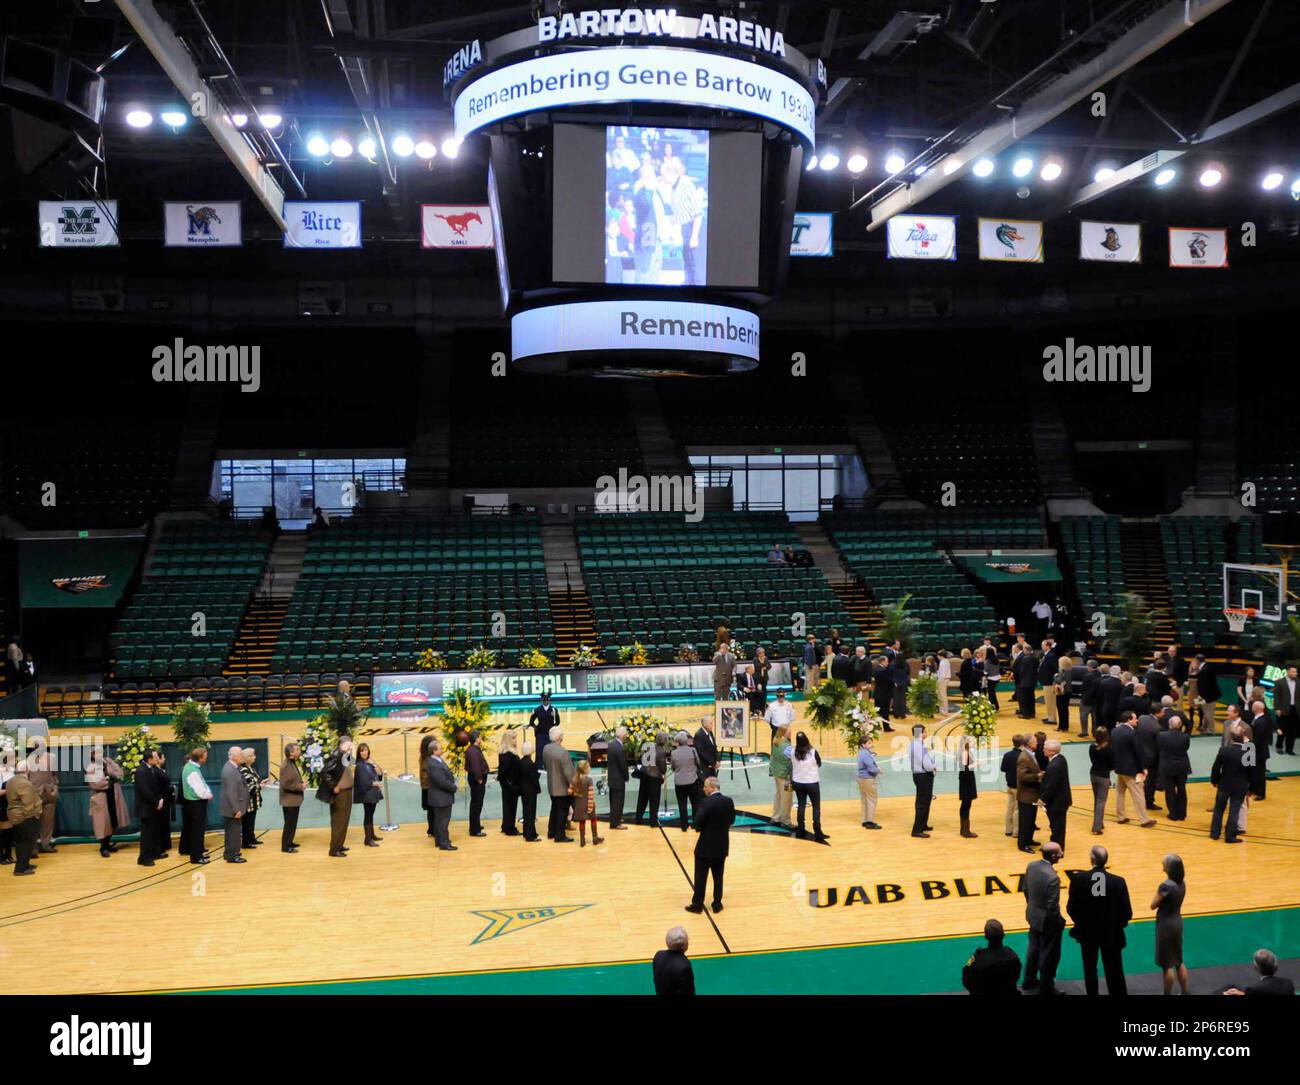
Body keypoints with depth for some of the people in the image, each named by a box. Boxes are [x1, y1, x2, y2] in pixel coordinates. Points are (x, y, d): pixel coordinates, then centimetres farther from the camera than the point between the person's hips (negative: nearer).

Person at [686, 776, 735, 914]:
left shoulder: (707, 802, -21)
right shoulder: (728, 801, -4)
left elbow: (697, 823, -19)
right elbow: (732, 820, 7)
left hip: (706, 846, -5)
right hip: (722, 846, 5)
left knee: (700, 877, 7)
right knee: (718, 876, 14)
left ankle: (697, 904, 13)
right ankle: (717, 904, 19)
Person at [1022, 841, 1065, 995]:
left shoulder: (1032, 865, -9)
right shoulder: (1053, 877, -32)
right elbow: (1053, 907, -25)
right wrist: (1060, 923, -8)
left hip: (1033, 915, 8)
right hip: (1047, 921, -7)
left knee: (1034, 949, 26)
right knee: (1049, 956, 13)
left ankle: (1029, 981, 42)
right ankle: (1046, 988, 29)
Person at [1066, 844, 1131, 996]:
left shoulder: (1078, 878, -17)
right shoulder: (1119, 881, -15)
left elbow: (1070, 908, -13)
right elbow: (1127, 913, -10)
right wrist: (1117, 925, 11)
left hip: (1087, 932, 0)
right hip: (1112, 934, 0)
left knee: (1090, 969, 20)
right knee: (1115, 972, 13)